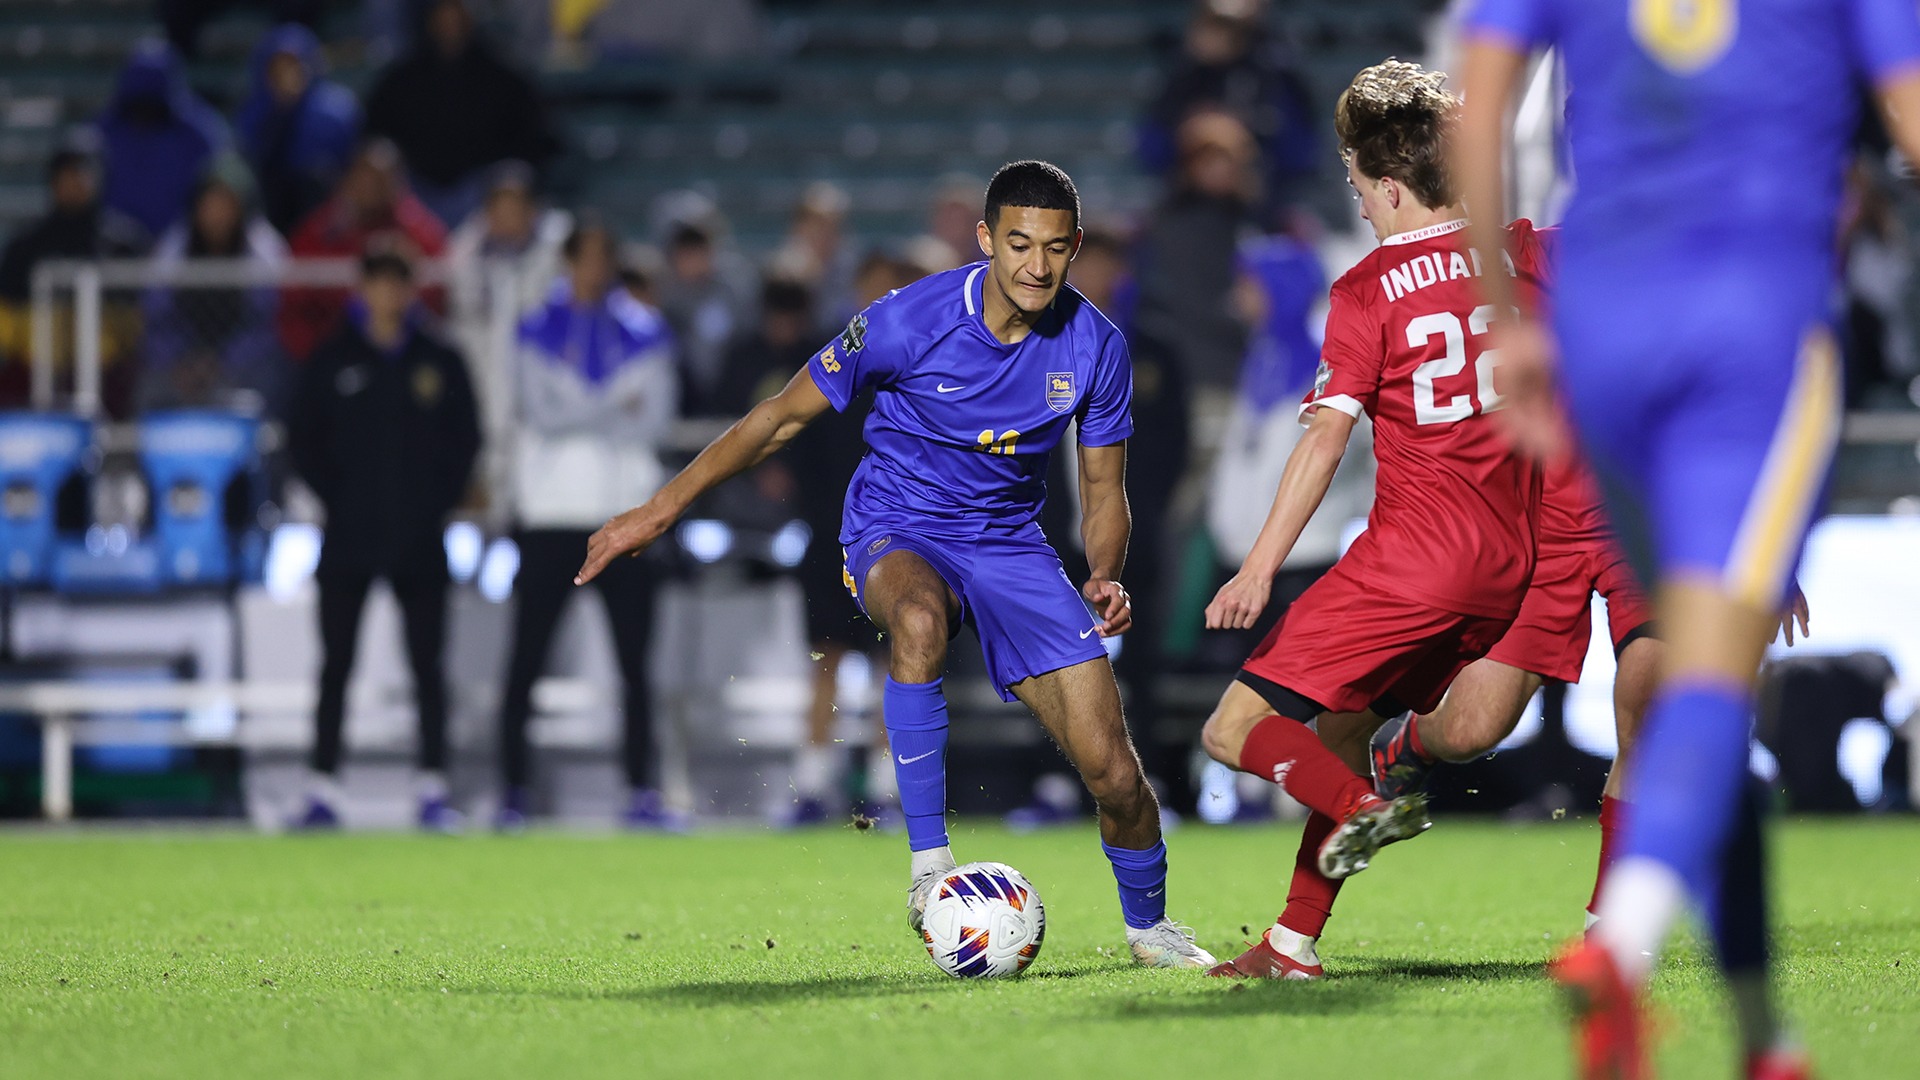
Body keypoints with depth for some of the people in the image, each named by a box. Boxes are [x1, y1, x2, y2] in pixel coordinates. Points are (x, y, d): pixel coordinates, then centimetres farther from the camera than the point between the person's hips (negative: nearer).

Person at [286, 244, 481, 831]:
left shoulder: (440, 363, 6)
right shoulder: (332, 360, 4)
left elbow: (464, 440, 9)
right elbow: (303, 440, 6)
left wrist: (439, 499, -2)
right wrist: (336, 497, -3)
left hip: (419, 540, 1)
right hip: (348, 540, -1)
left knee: (429, 666, 1)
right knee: (336, 665, 0)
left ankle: (433, 788, 5)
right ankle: (322, 790, 1)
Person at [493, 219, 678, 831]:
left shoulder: (645, 333, 9)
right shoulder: (537, 332, 6)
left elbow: (655, 419, -2)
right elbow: (542, 412, -7)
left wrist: (572, 417, -8)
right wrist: (617, 411, -7)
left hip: (628, 515, 1)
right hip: (551, 517, -1)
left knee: (635, 663, 0)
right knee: (526, 663, -3)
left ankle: (641, 792, 2)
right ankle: (514, 792, 2)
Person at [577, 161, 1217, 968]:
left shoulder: (1094, 346, -9)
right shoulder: (909, 322, -19)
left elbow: (1103, 493, 4)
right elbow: (785, 416, -7)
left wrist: (1105, 579, -17)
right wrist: (663, 507, -8)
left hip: (1010, 542, 3)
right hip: (898, 532, -3)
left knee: (1113, 772, -7)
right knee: (919, 617, -42)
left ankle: (1147, 925, 24)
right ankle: (928, 868, -38)